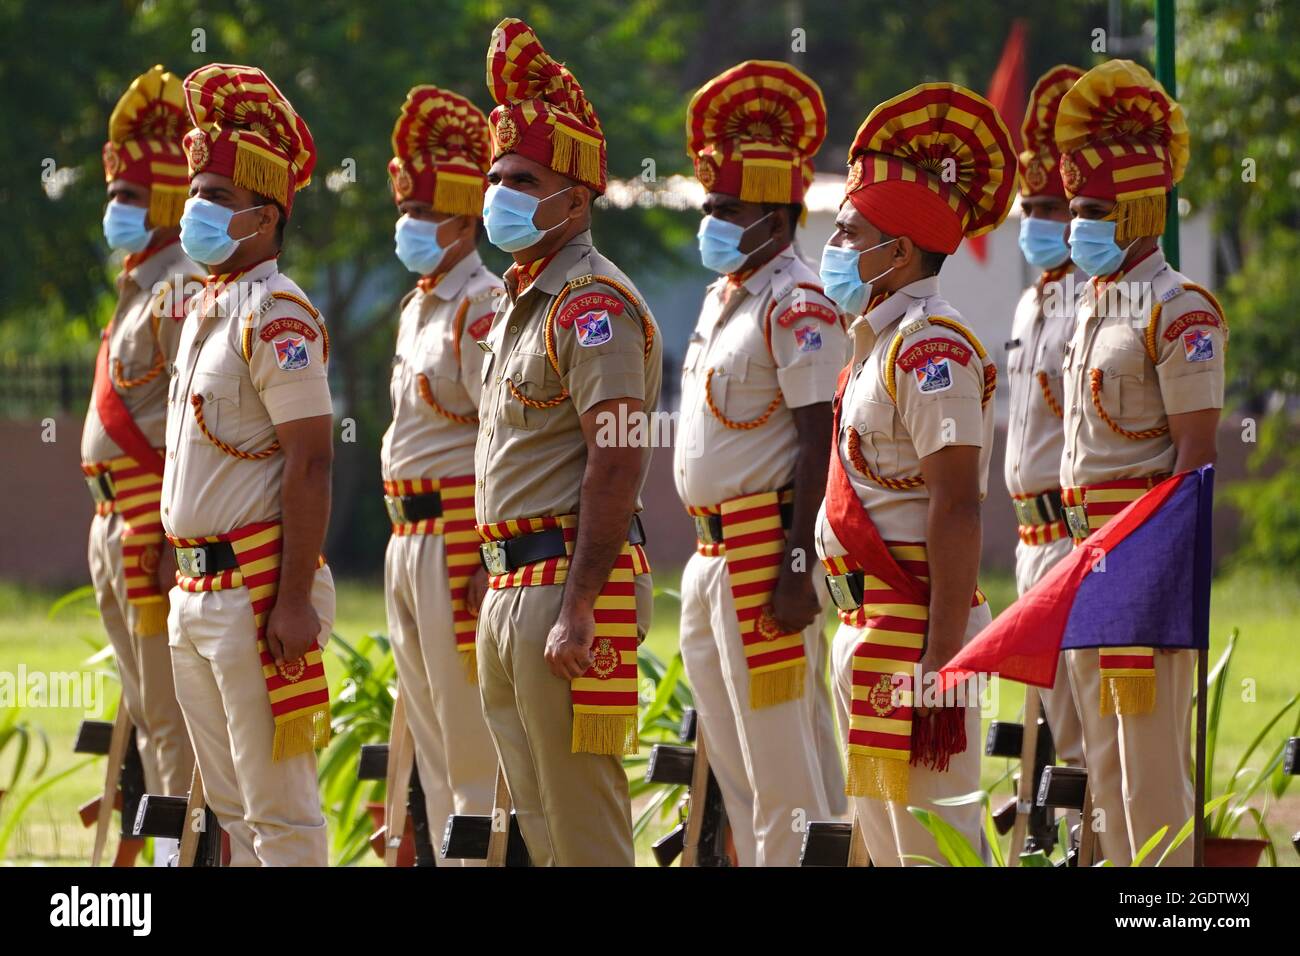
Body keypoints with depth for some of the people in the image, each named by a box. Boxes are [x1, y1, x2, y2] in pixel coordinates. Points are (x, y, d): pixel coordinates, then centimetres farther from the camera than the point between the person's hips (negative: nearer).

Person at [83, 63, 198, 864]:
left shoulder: (186, 291, -14)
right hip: (121, 527, 11)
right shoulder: (143, 286, 18)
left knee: (177, 721, -8)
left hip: (162, 526, -11)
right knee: (151, 718, 14)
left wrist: (166, 542, -23)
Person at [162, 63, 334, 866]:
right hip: (198, 586, 10)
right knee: (233, 805, 14)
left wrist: (295, 602, -23)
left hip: (255, 588, -10)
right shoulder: (207, 311, 15)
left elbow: (311, 465, -19)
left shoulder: (276, 317, -13)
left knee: (281, 811, -6)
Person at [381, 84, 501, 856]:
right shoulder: (418, 309, 16)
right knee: (434, 748, 13)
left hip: (461, 543, -10)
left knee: (475, 749, -6)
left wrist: (490, 560, -20)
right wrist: (405, 548, 20)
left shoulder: (483, 309, -13)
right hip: (411, 542, 10)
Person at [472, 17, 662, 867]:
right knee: (544, 832, 13)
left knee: (587, 835, -8)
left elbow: (617, 463, -21)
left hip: (569, 580, -10)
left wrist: (579, 608, -25)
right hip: (510, 588, 10)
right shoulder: (524, 301, 18)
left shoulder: (593, 304, -14)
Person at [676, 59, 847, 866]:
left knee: (784, 775, -7)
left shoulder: (797, 305, -13)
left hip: (766, 553, -10)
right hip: (713, 557, 10)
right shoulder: (726, 299, 16)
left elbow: (818, 442, -19)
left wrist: (796, 566, -24)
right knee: (739, 771, 14)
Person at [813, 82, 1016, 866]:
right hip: (868, 626, 10)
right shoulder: (880, 344, 16)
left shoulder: (931, 346, -14)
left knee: (934, 843, -8)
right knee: (884, 838, 14)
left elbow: (957, 513, -21)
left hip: (917, 626, -10)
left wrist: (940, 666, -25)